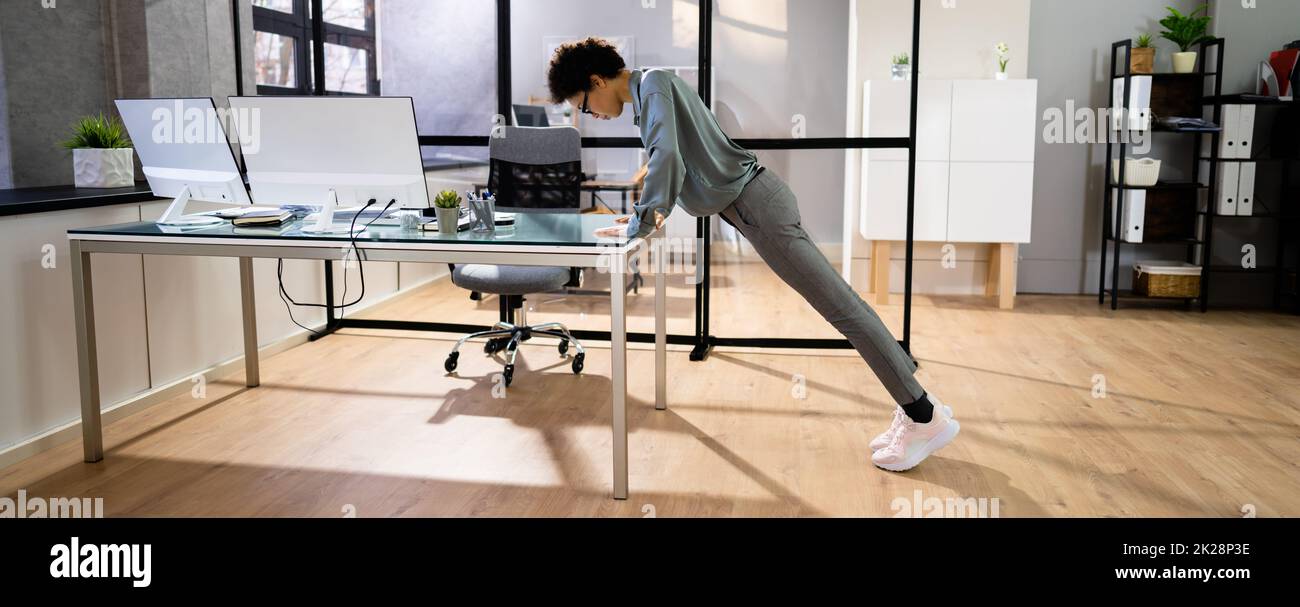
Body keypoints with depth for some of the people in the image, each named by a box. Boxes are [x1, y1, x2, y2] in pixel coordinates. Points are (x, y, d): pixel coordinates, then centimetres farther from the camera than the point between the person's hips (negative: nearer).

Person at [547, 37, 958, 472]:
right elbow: (675, 161, 29)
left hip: (755, 203, -10)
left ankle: (927, 418, -2)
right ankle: (915, 405, 15)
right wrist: (655, 211, 16)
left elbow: (666, 156, -24)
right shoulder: (646, 95, 20)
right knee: (841, 304, 9)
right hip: (750, 203, 10)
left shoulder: (653, 82, -10)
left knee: (841, 307, -8)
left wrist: (638, 226, -18)